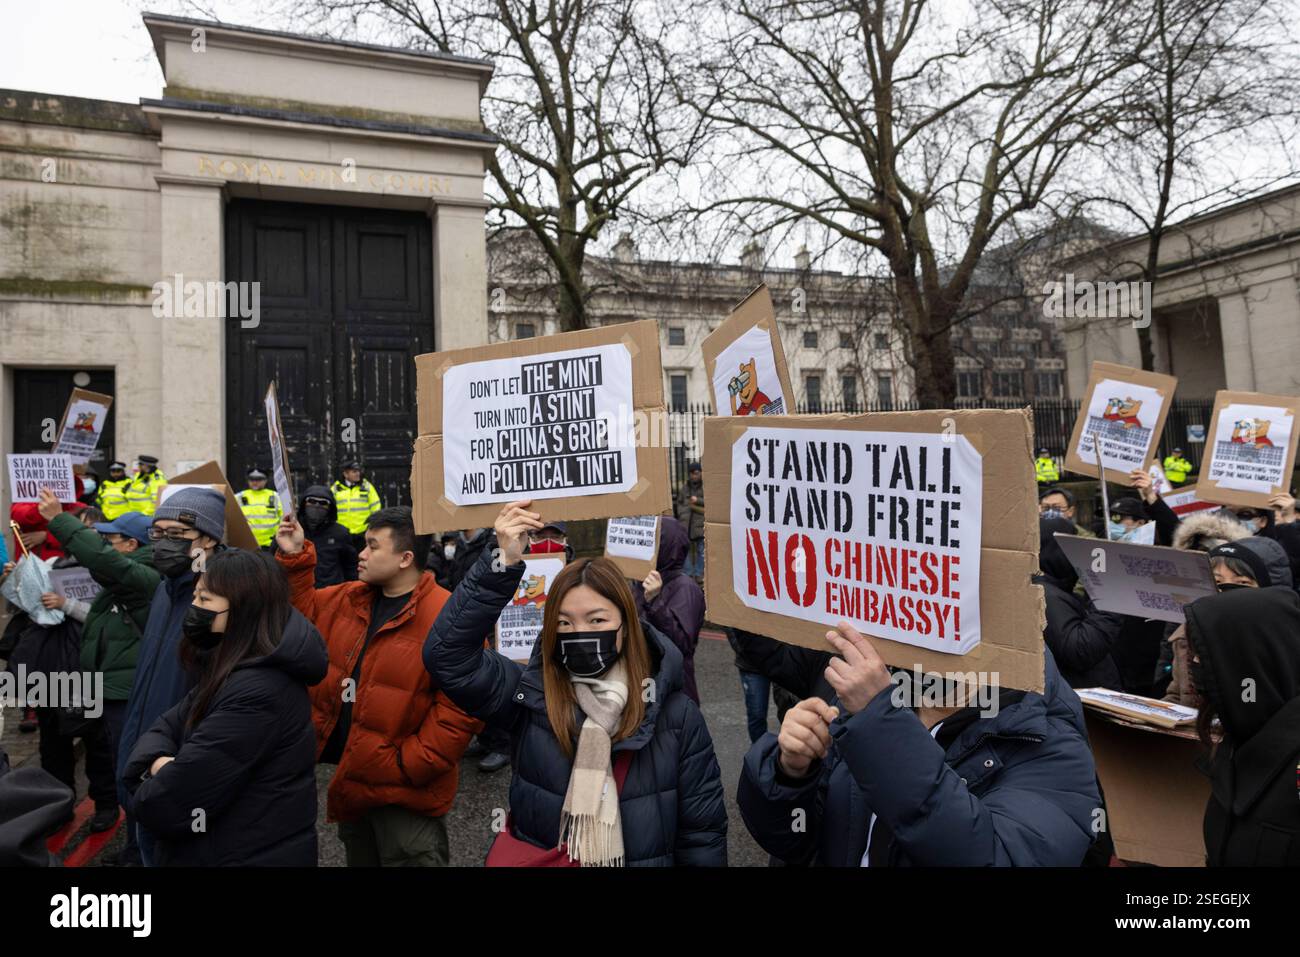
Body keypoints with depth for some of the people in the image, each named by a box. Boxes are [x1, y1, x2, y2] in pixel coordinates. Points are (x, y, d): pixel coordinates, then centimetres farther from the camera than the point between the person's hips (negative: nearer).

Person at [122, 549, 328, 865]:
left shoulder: (257, 693, -28)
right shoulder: (228, 673, 6)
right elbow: (165, 727, 5)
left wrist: (148, 789, -6)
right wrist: (158, 762, -16)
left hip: (250, 855, -8)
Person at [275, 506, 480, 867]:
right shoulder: (349, 600, 3)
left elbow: (460, 706, -26)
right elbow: (307, 609, 21)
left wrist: (410, 767, -24)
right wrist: (295, 557, 7)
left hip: (402, 791, -8)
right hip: (350, 778, 8)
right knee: (359, 861, 26)